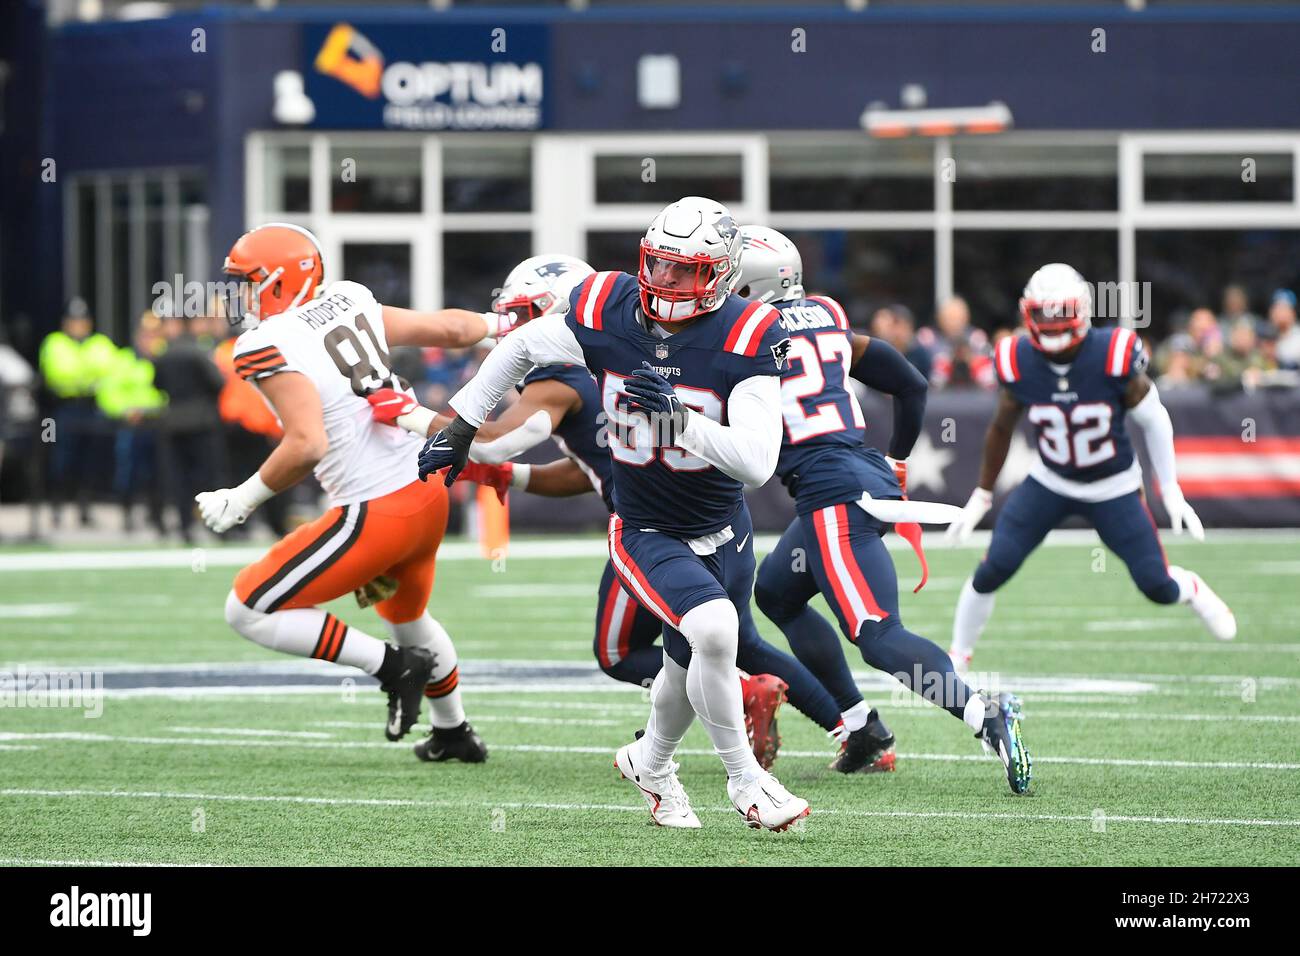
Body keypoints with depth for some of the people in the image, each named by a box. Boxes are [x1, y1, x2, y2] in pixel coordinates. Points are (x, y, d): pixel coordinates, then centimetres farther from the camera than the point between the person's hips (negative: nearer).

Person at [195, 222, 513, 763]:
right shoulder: (348, 302, 6)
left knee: (250, 612, 0)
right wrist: (498, 325, 34)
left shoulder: (268, 347, -15)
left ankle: (390, 665, -3)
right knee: (407, 617, 35)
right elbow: (447, 329, 15)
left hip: (377, 515, -8)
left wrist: (241, 500, -14)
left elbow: (307, 445, -25)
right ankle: (455, 734, 49)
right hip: (428, 495, 8)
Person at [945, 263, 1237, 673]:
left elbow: (1153, 421, -8)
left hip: (1113, 489, -1)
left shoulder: (1114, 357, -23)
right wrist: (982, 496, 8)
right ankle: (958, 656, 8)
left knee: (1157, 586, -3)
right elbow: (1001, 429, 2)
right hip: (1049, 483, 1)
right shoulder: (1019, 363, -16)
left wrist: (1171, 491, -5)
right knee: (993, 569, -13)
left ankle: (1193, 589, 35)